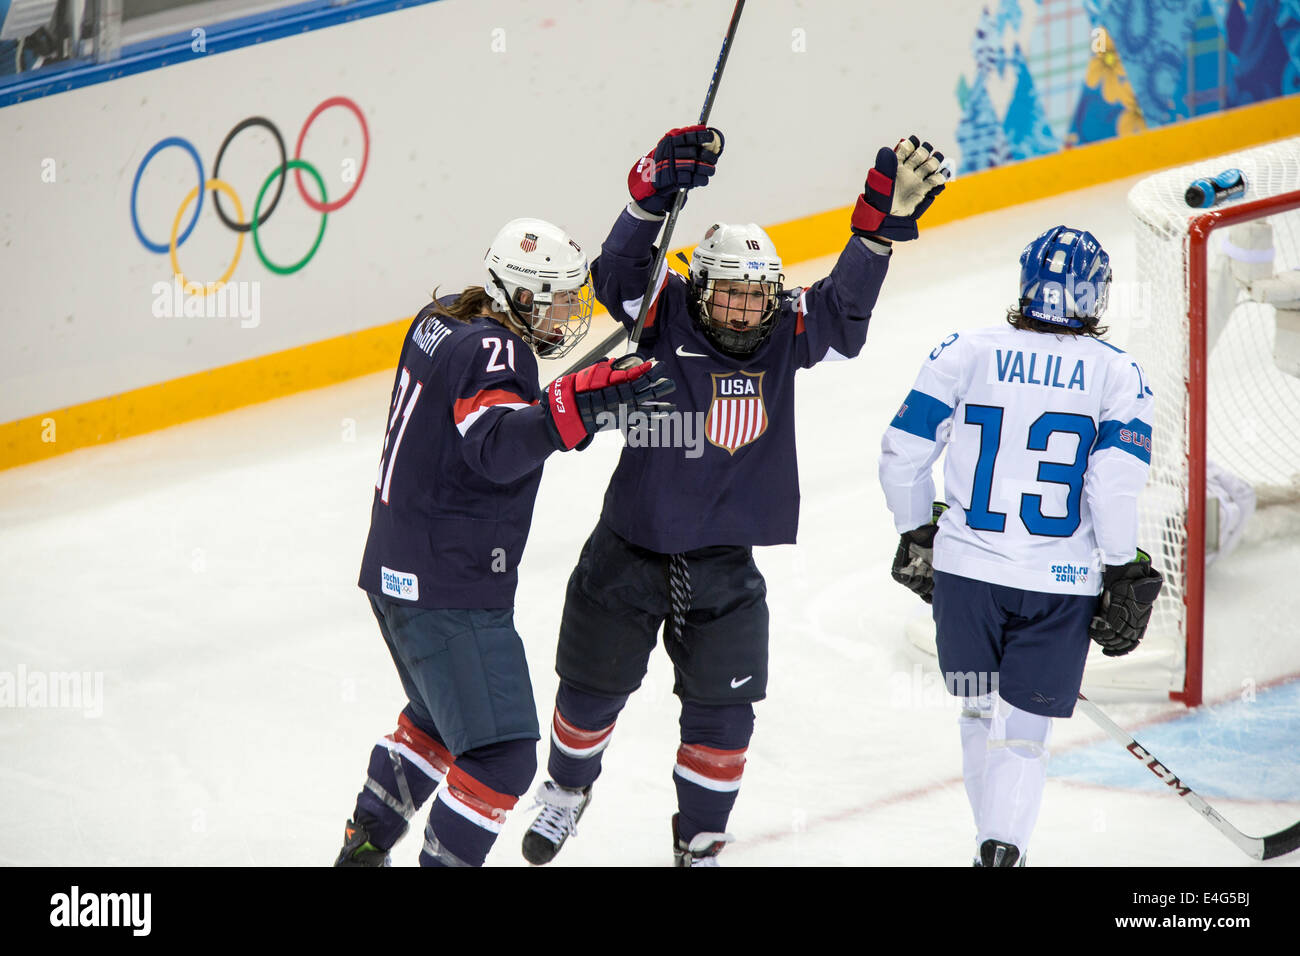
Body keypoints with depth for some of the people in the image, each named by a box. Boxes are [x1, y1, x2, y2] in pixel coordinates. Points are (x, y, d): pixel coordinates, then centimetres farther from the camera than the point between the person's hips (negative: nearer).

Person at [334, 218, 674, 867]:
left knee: (439, 715, 31)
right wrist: (581, 404, -49)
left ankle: (363, 845, 40)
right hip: (448, 591, -11)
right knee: (502, 753, -12)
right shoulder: (491, 350, -20)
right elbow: (494, 446, -39)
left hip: (399, 570, 11)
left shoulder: (441, 321, 9)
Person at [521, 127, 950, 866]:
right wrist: (657, 191, -44)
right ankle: (568, 789, 46)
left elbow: (846, 304, -11)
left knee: (722, 718, 4)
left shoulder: (786, 336, -4)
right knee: (592, 690, 17)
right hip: (630, 556, -2)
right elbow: (620, 271, -29)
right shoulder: (666, 323, -14)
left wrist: (888, 216, -23)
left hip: (724, 569, 2)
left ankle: (701, 842, 24)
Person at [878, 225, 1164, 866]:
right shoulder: (1116, 374, -3)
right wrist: (1124, 577, -4)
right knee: (1024, 727, 5)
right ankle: (1004, 847, -13)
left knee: (981, 713, 19)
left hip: (967, 569, 1)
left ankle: (996, 843, 28)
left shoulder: (966, 353, 0)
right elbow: (1116, 481, -14)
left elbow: (903, 452, 1)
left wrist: (916, 536, 16)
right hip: (1061, 584, -1)